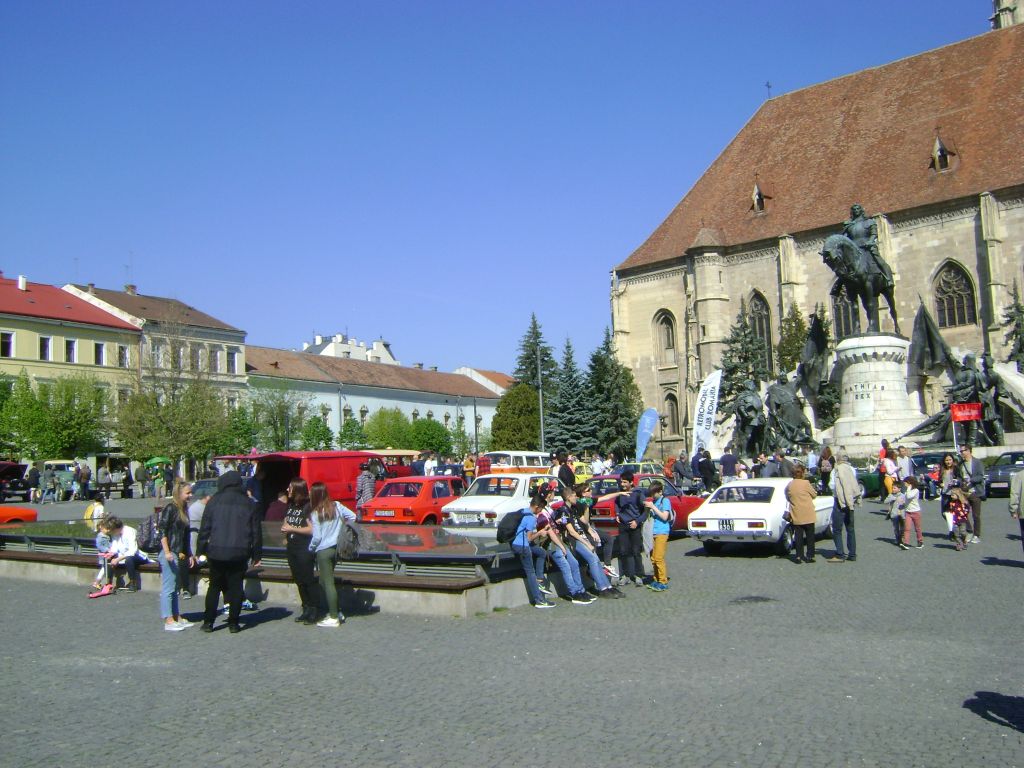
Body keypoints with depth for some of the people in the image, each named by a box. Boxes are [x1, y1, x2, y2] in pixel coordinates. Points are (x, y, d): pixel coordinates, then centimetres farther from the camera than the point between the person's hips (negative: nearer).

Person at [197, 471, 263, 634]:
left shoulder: (214, 501, 1)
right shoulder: (248, 504, 4)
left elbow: (204, 528, 0)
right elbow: (256, 532, 5)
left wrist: (201, 550, 6)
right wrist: (257, 555, 10)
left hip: (216, 551, 0)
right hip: (239, 553, 0)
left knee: (214, 586, 13)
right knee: (236, 587, 6)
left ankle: (208, 622, 14)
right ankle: (233, 623, 7)